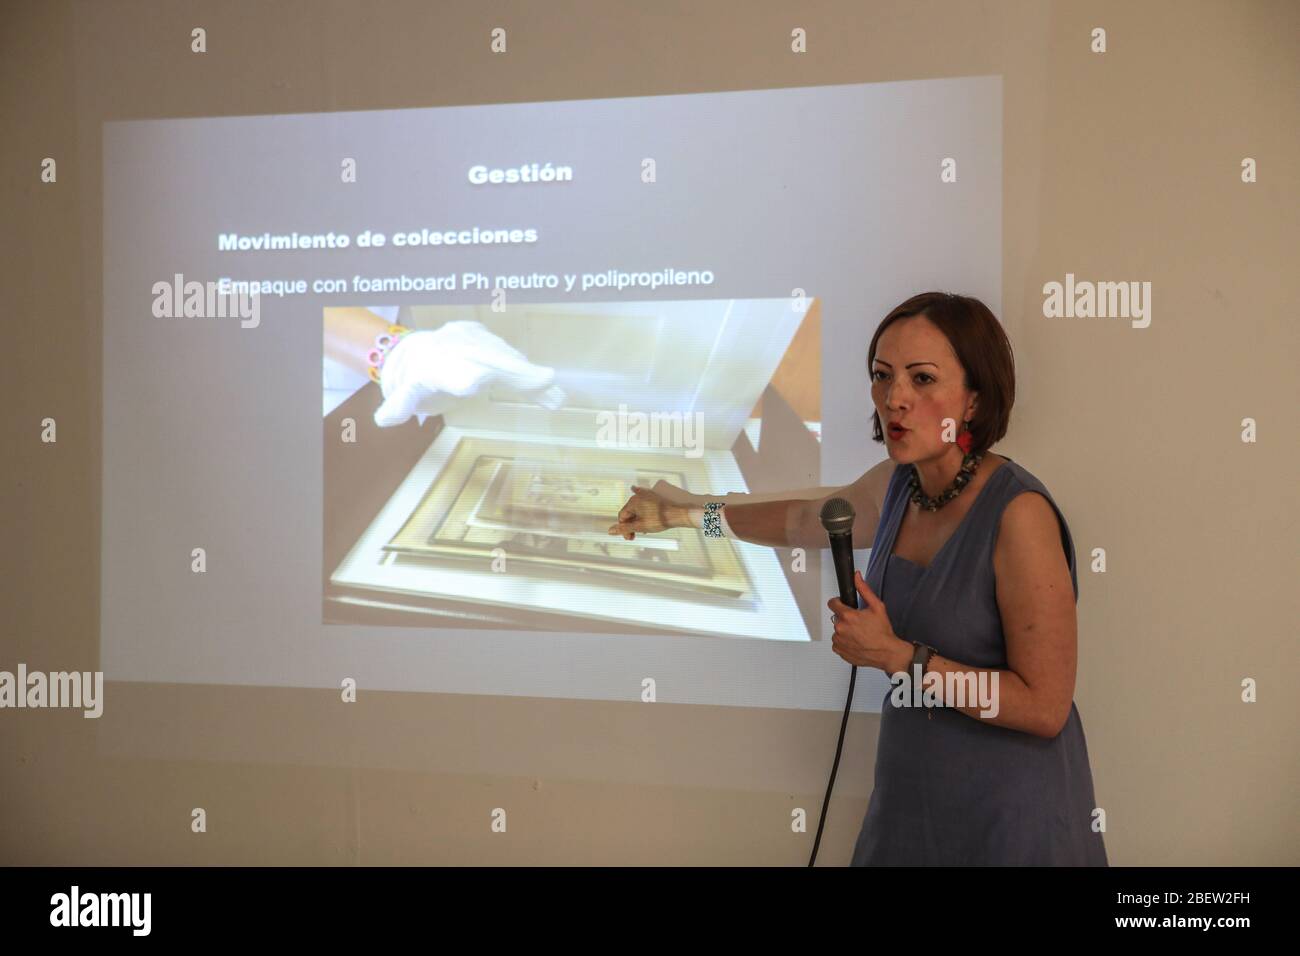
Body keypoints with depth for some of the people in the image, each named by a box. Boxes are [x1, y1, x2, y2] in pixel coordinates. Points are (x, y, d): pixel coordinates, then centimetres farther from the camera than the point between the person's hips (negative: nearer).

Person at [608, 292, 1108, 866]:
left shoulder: (1019, 514, -23)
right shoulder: (898, 484, -2)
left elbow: (1046, 706, -22)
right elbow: (804, 521, 18)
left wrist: (897, 655, -22)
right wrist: (682, 514, 25)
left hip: (1007, 817, -6)